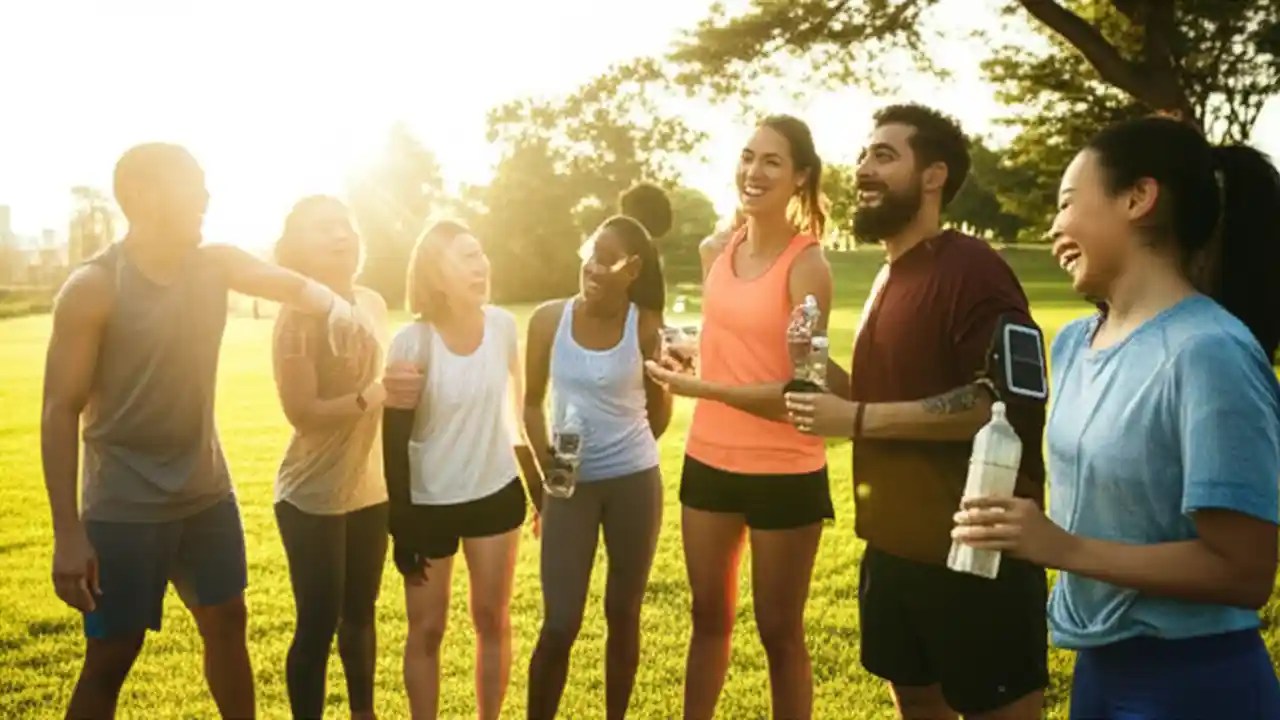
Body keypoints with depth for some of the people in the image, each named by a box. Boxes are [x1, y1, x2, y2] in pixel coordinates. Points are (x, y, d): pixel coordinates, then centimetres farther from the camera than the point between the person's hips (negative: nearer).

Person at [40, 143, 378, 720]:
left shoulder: (215, 265, -1)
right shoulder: (93, 287, -17)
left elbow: (297, 286, 2)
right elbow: (60, 410, -16)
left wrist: (336, 306, -25)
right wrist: (68, 533, -20)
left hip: (207, 492, 6)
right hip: (125, 505, -5)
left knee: (227, 624, 18)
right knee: (111, 657, 4)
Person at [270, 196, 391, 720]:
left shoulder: (373, 303, 3)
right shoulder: (298, 314, -14)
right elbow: (302, 411, -21)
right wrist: (373, 396, -29)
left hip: (369, 488, 6)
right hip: (313, 496, -6)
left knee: (360, 613, 19)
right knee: (318, 625, 0)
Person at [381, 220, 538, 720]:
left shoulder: (503, 325, -8)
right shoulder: (412, 343, -19)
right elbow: (394, 439, -12)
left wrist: (536, 479, 11)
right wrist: (400, 526, -10)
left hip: (496, 492, 3)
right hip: (429, 502, -3)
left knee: (492, 620, 13)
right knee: (426, 629, 9)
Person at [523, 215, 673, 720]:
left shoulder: (647, 327, -8)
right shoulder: (549, 319, -5)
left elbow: (660, 409, 5)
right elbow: (531, 402, 4)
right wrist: (543, 459, -8)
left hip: (635, 482, 0)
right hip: (570, 484, 0)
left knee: (623, 614, 12)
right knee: (559, 625, -1)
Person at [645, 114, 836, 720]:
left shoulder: (806, 265, -15)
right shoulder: (715, 253, 4)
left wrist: (699, 388, -20)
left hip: (785, 474, -6)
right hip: (709, 462, 6)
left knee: (779, 630, 9)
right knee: (709, 617, 20)